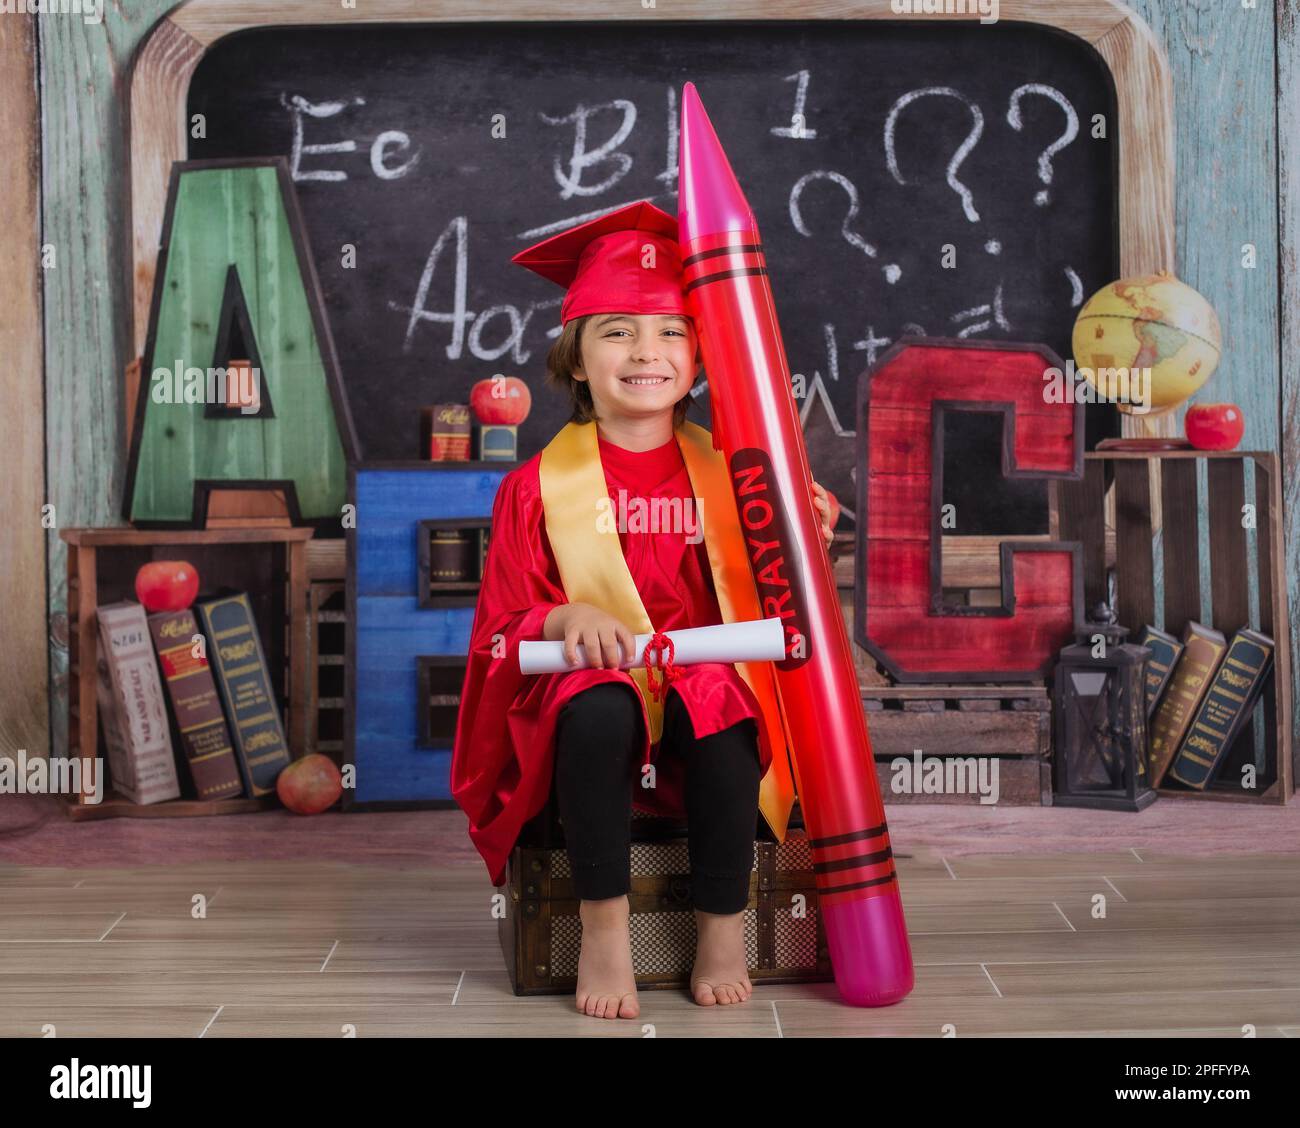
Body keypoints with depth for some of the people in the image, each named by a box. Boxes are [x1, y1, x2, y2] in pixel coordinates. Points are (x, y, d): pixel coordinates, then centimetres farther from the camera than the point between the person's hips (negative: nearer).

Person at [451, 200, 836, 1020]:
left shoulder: (725, 475, 7)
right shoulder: (540, 486, 3)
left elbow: (767, 599, 12)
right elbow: (502, 631, 1)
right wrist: (566, 621, -20)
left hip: (706, 684, 1)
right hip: (588, 688, -1)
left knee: (722, 714, -33)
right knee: (599, 712, -35)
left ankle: (723, 931, -17)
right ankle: (604, 932, -23)